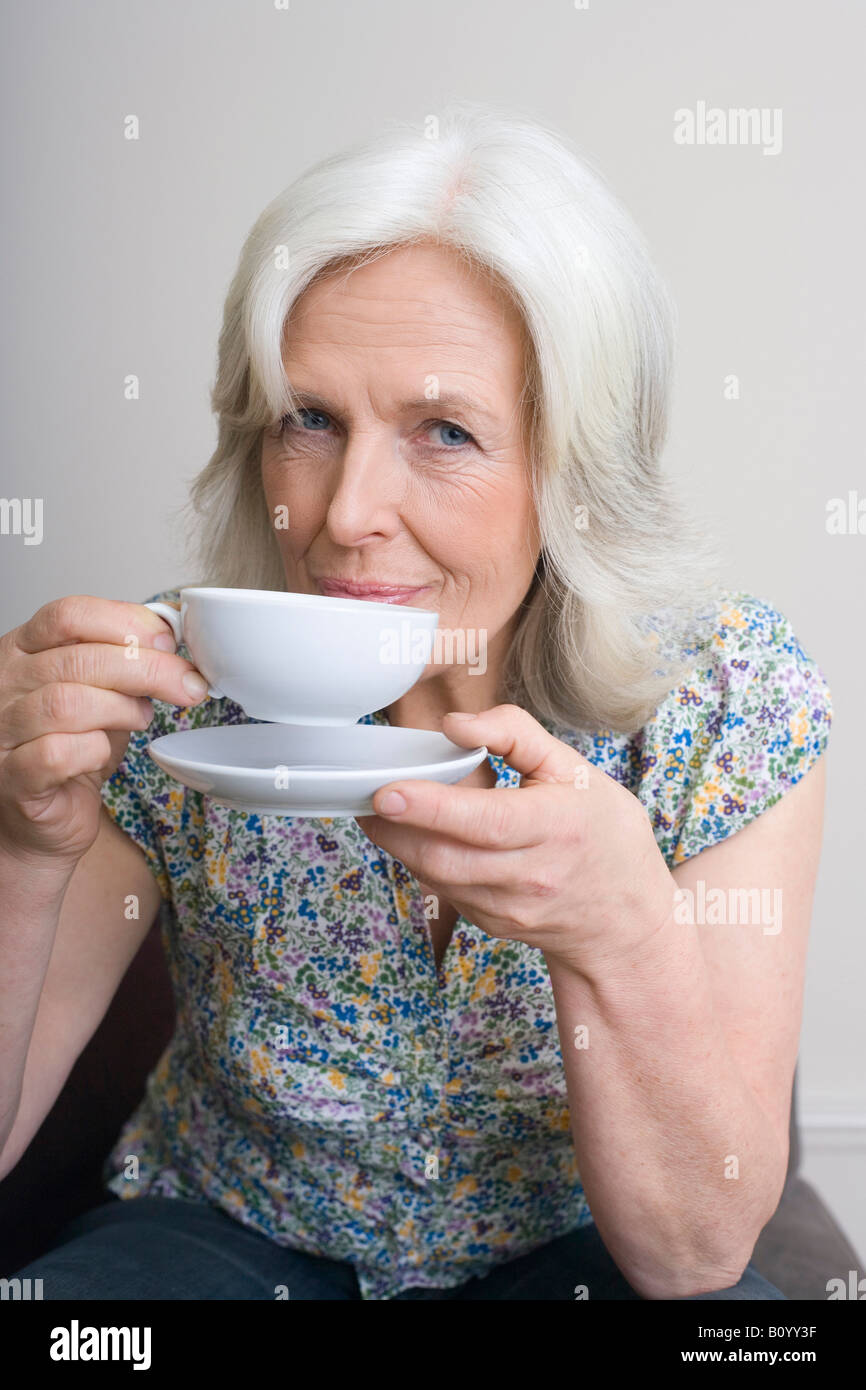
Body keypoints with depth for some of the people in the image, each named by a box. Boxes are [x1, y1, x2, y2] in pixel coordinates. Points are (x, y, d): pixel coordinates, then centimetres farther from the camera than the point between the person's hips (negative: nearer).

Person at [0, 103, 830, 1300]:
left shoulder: (732, 695, -20)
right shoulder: (177, 692, -19)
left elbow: (701, 1250, -20)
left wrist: (621, 926, -38)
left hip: (573, 1247, 0)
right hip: (230, 1236, 1)